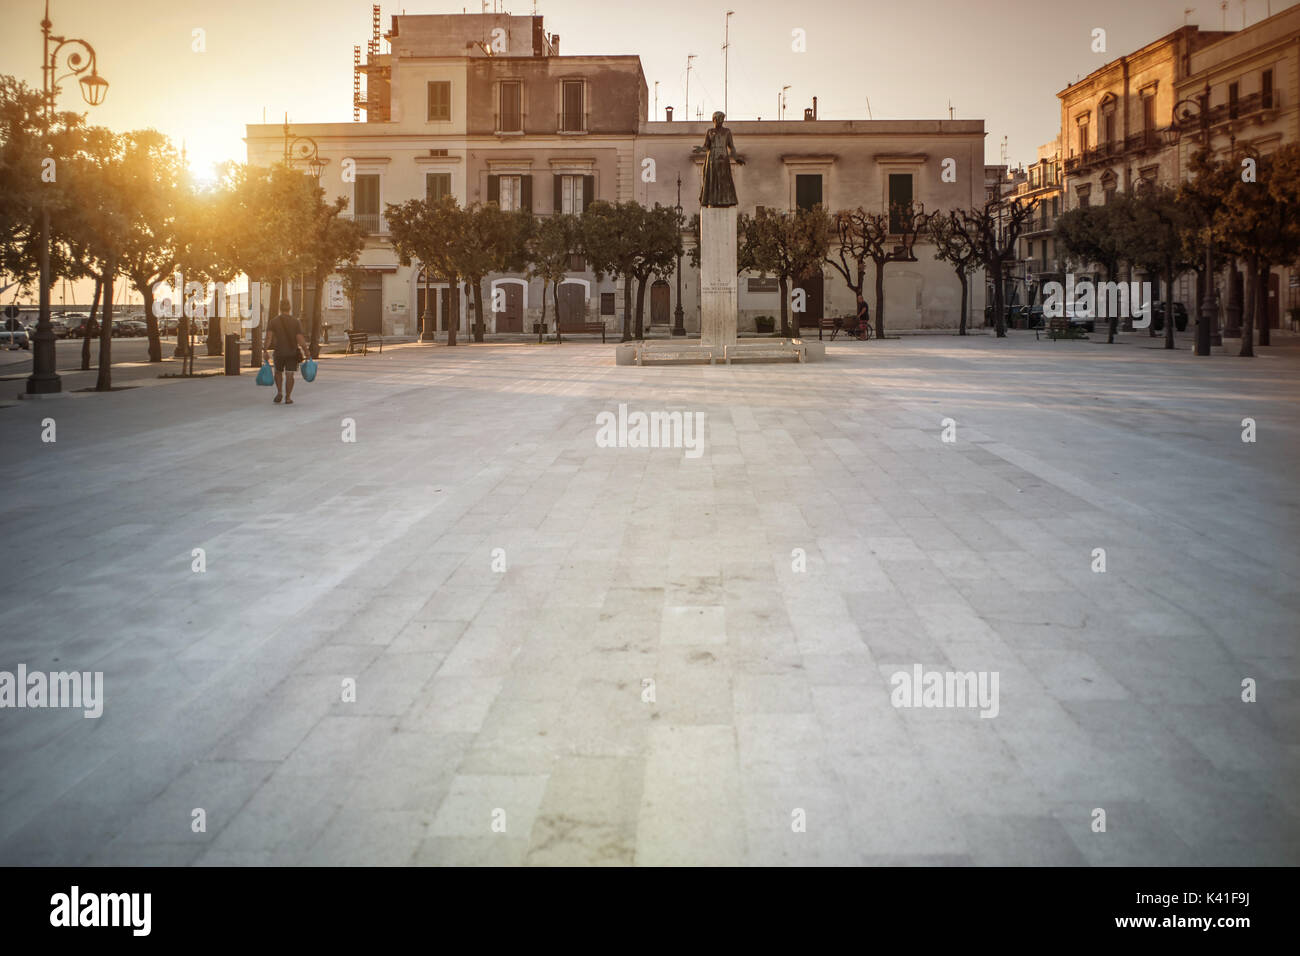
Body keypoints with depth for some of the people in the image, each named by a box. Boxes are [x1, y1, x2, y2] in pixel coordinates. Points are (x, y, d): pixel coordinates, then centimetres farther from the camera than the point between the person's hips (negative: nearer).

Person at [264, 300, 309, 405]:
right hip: (293, 352, -1)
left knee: (278, 372, 20)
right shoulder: (295, 322, -6)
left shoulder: (274, 321, -3)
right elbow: (300, 339, -11)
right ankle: (288, 398, -3)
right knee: (289, 374, 2)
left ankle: (279, 392, 5)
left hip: (279, 352, 1)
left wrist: (265, 351, -17)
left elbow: (269, 337, -15)